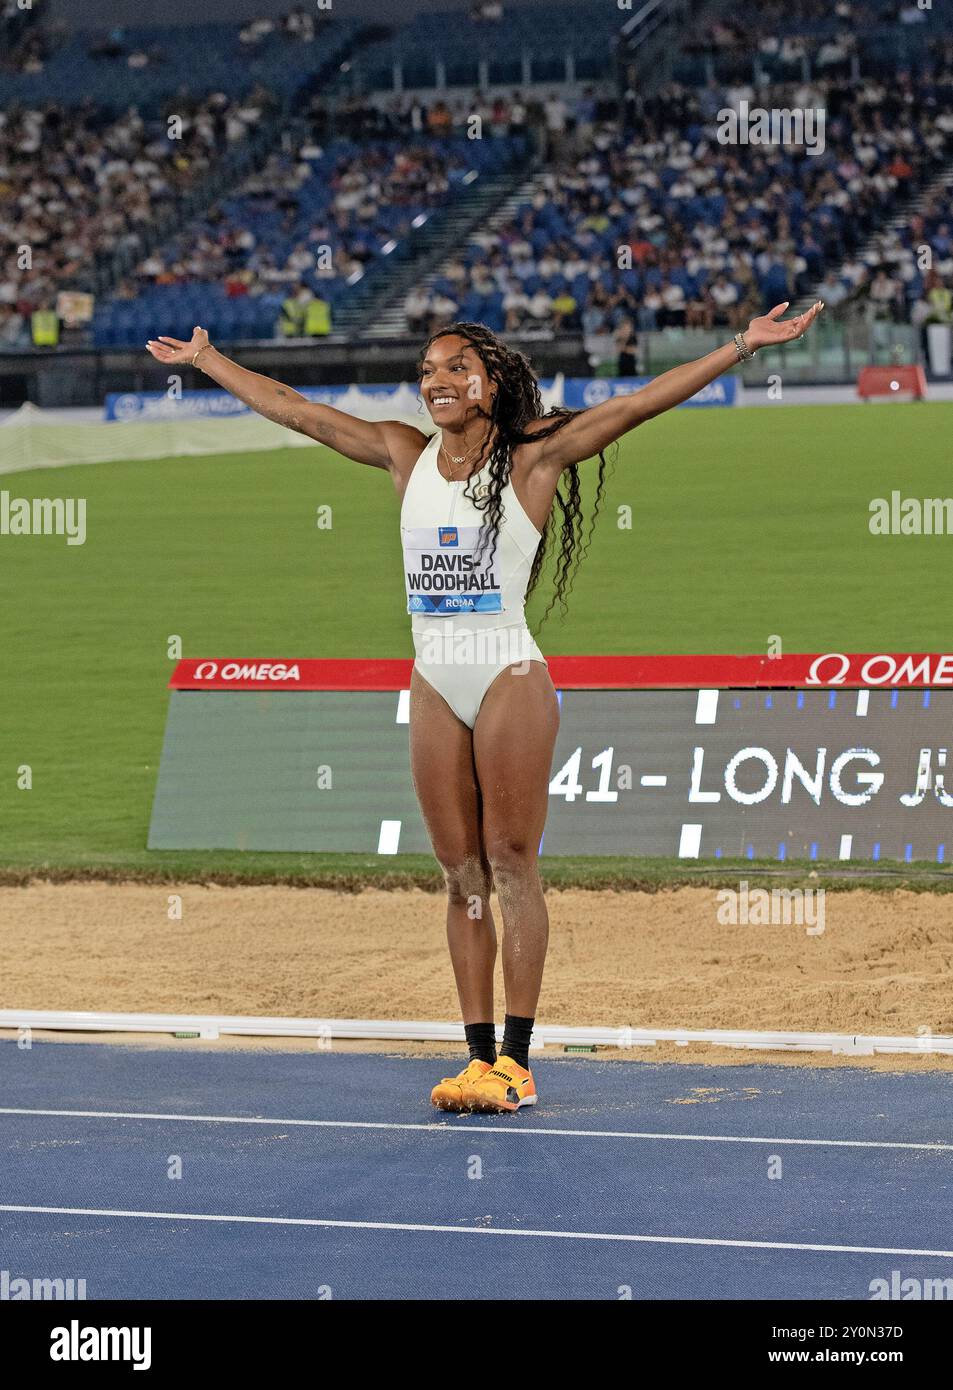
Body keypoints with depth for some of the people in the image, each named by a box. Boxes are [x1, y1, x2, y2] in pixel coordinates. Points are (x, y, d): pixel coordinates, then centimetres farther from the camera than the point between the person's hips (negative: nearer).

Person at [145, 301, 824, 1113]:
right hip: (435, 687, 5)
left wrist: (743, 347, -19)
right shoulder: (406, 455, 9)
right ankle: (479, 1056, 9)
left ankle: (517, 1060, -4)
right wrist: (206, 361, 22)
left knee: (512, 864, -5)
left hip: (511, 680, -5)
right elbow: (292, 409, 18)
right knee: (461, 873, 6)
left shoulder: (533, 458, -4)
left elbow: (640, 404, -11)